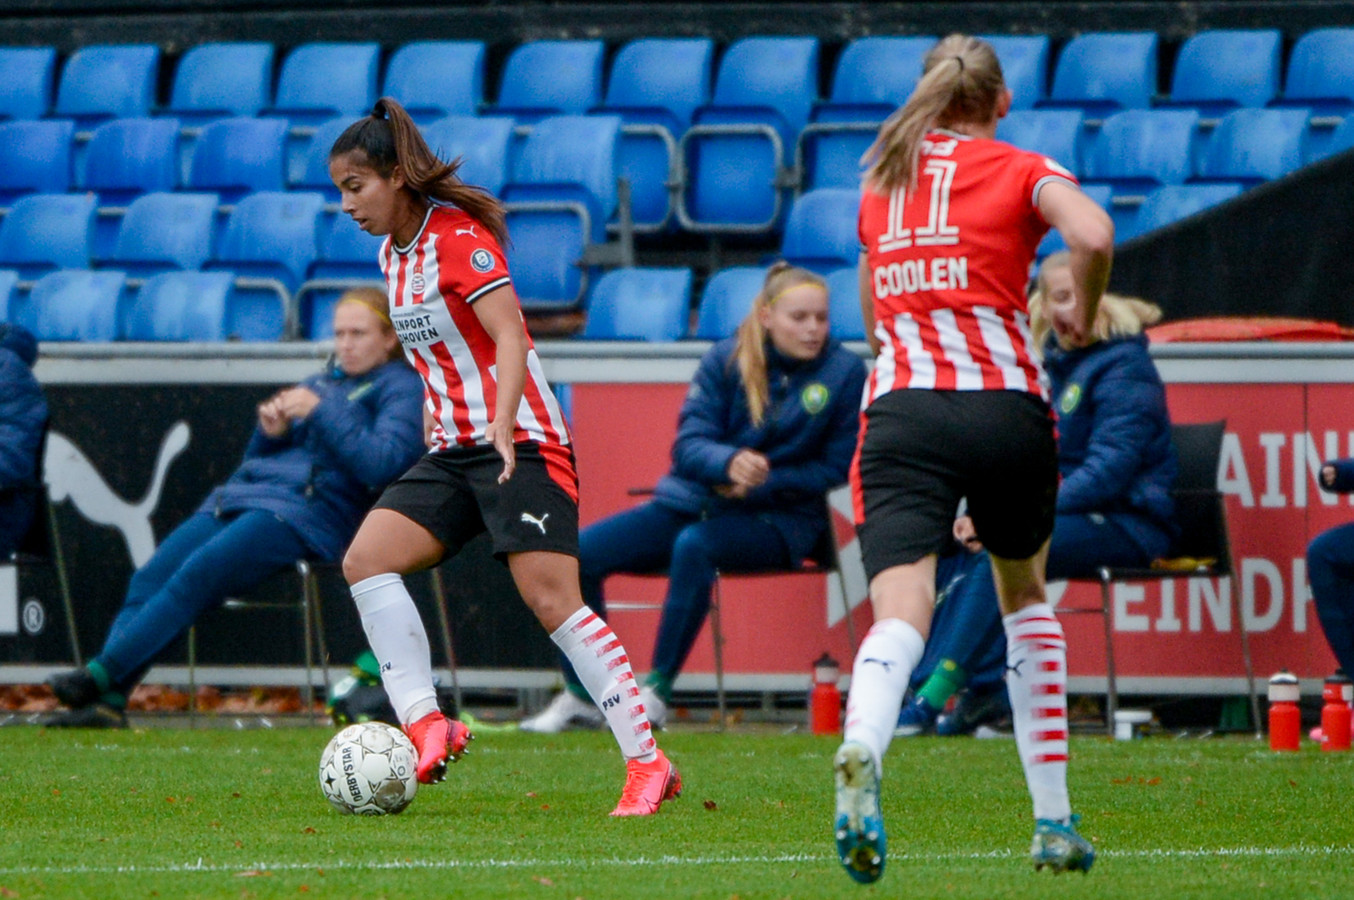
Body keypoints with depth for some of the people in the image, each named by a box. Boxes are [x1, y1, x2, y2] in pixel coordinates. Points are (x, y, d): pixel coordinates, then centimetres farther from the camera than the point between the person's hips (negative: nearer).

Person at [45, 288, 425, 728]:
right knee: (150, 577, -16)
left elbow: (381, 465, -12)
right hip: (243, 494, 7)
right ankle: (108, 701, -29)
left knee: (196, 574, -27)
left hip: (306, 510, -7)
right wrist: (271, 431, 6)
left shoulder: (402, 387, 6)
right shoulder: (322, 382, 29)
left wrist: (320, 412, -14)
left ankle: (101, 675, -34)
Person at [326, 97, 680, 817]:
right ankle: (425, 724, -16)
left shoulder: (460, 238, -12)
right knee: (366, 561, -11)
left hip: (520, 445, -9)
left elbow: (510, 338, -23)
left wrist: (502, 425, -35)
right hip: (454, 449, 9)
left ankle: (647, 763, -12)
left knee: (552, 600, -16)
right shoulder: (394, 252, 14)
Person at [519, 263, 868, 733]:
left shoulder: (845, 372, -6)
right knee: (580, 552, -14)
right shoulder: (726, 360, 0)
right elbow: (688, 446, -7)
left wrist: (758, 484, -15)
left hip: (777, 519, -4)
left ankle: (657, 692, -28)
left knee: (694, 546, -37)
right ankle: (581, 697, -1)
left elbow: (836, 466, -5)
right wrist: (729, 462, -31)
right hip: (692, 500, 4)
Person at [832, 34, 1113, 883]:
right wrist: (1084, 313, 5)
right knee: (1025, 594, 23)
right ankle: (1054, 821, 21)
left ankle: (861, 752, -48)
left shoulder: (882, 179, 21)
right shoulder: (1023, 171, 8)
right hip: (1007, 405, -1)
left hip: (900, 407, 1)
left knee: (900, 615, -15)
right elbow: (1093, 235, -13)